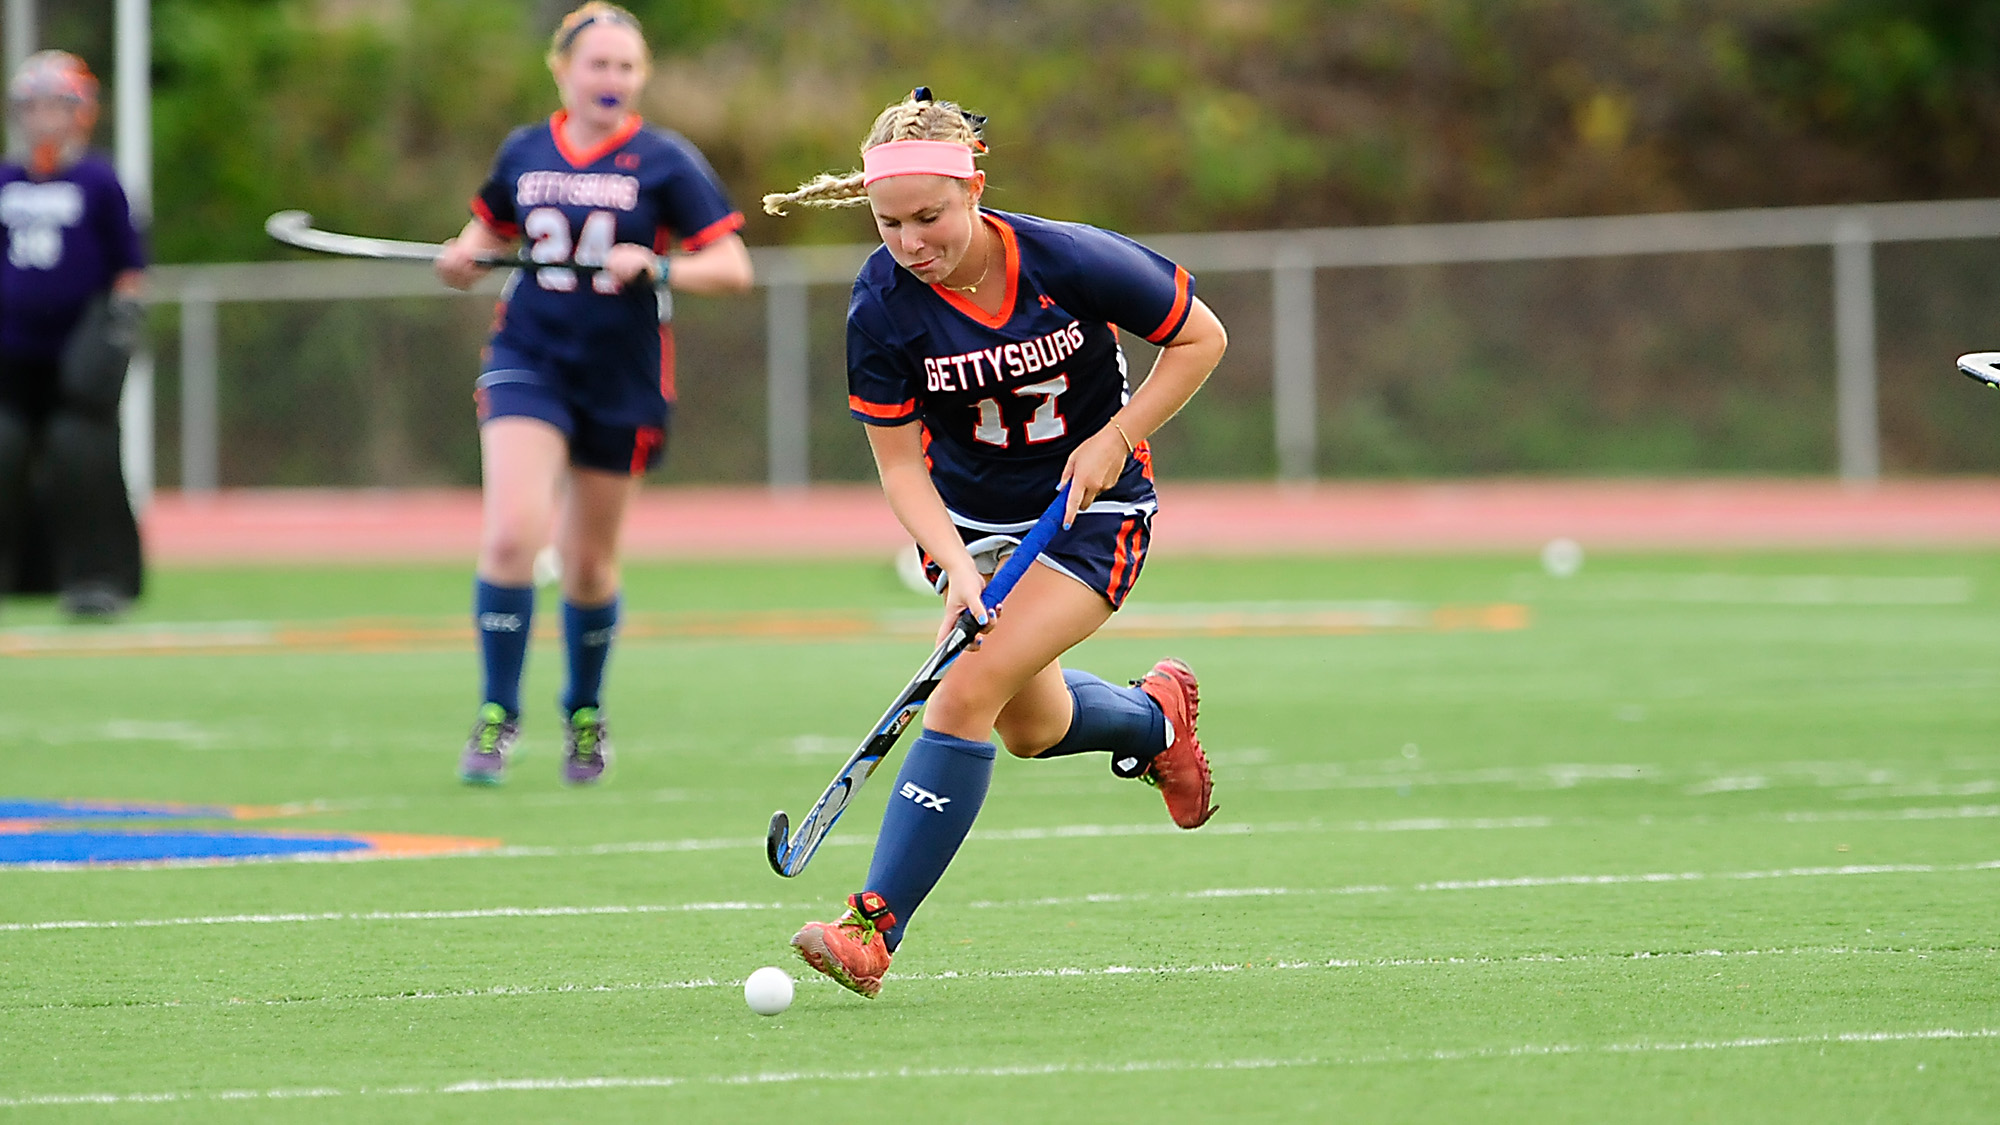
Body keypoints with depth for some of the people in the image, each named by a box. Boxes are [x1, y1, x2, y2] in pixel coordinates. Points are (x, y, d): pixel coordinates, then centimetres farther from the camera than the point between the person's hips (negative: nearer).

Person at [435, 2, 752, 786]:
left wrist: (656, 267, -24)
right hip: (529, 363, 1)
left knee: (589, 564, 10)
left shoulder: (664, 162, -4)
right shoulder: (523, 154, 5)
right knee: (511, 532, -19)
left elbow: (733, 268, -7)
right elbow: (491, 230, 22)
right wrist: (464, 256, -1)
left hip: (622, 382, -1)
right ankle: (498, 716, -10)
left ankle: (585, 714, 34)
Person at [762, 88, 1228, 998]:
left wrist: (1115, 439, -18)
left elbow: (1201, 339, -8)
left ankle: (875, 927, -22)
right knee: (1032, 728, 15)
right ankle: (1156, 716, 51)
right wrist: (955, 565, -27)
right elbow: (898, 460, -12)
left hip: (1092, 514, -4)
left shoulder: (1071, 262, -24)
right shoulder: (883, 304, -19)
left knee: (971, 691, -21)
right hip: (969, 518, 4)